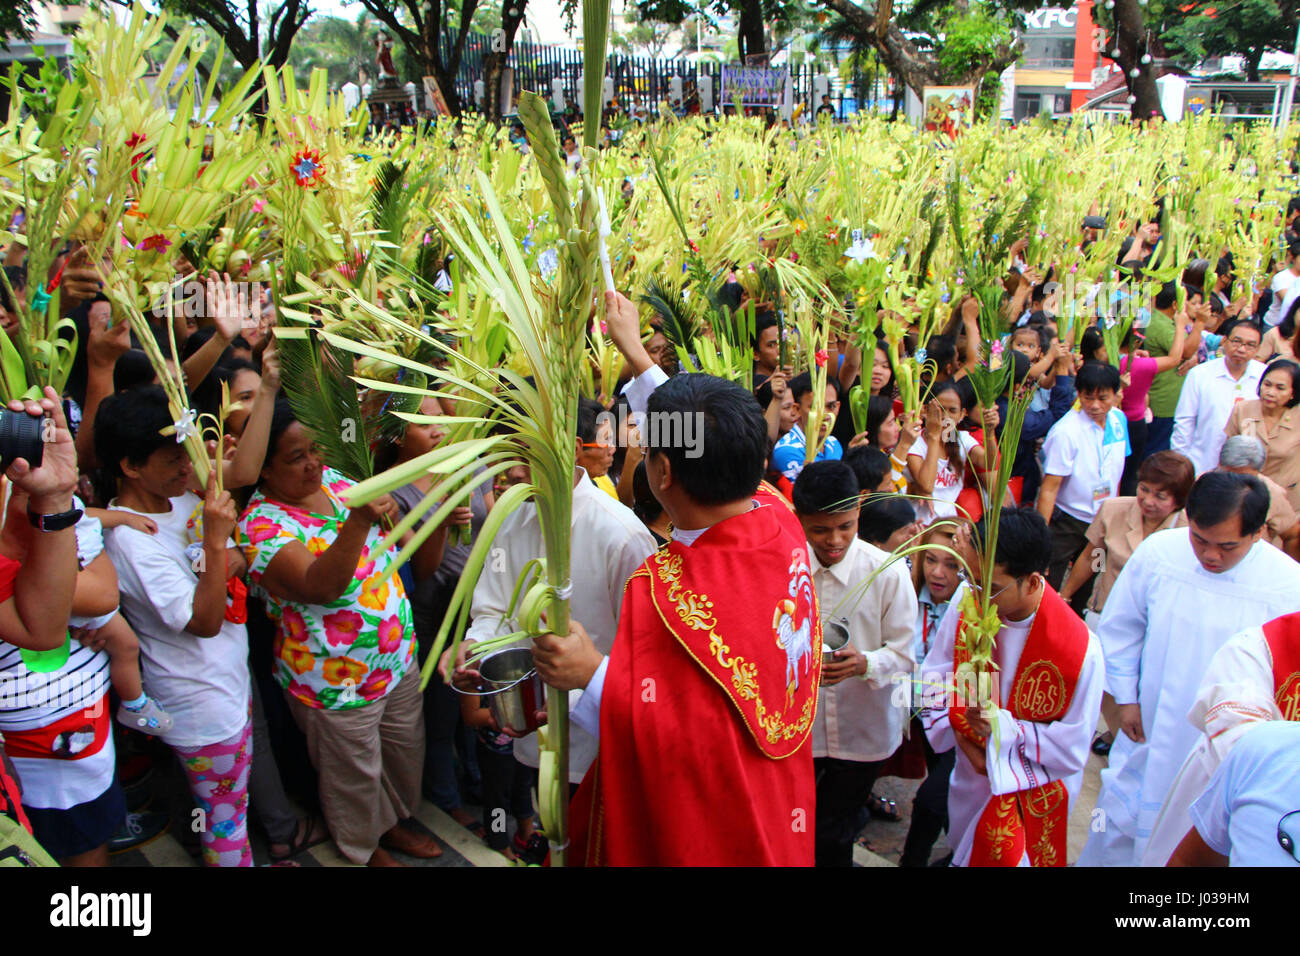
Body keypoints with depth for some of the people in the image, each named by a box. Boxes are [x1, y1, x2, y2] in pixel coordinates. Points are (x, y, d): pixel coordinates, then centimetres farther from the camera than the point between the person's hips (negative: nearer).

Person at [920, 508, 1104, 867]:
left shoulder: (1081, 651, -31)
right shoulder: (968, 600, -21)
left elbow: (1071, 751, -21)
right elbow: (936, 673, -6)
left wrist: (1002, 725, -30)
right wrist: (964, 739, -15)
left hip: (1031, 801, -4)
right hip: (970, 782, 4)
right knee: (964, 853, 27)